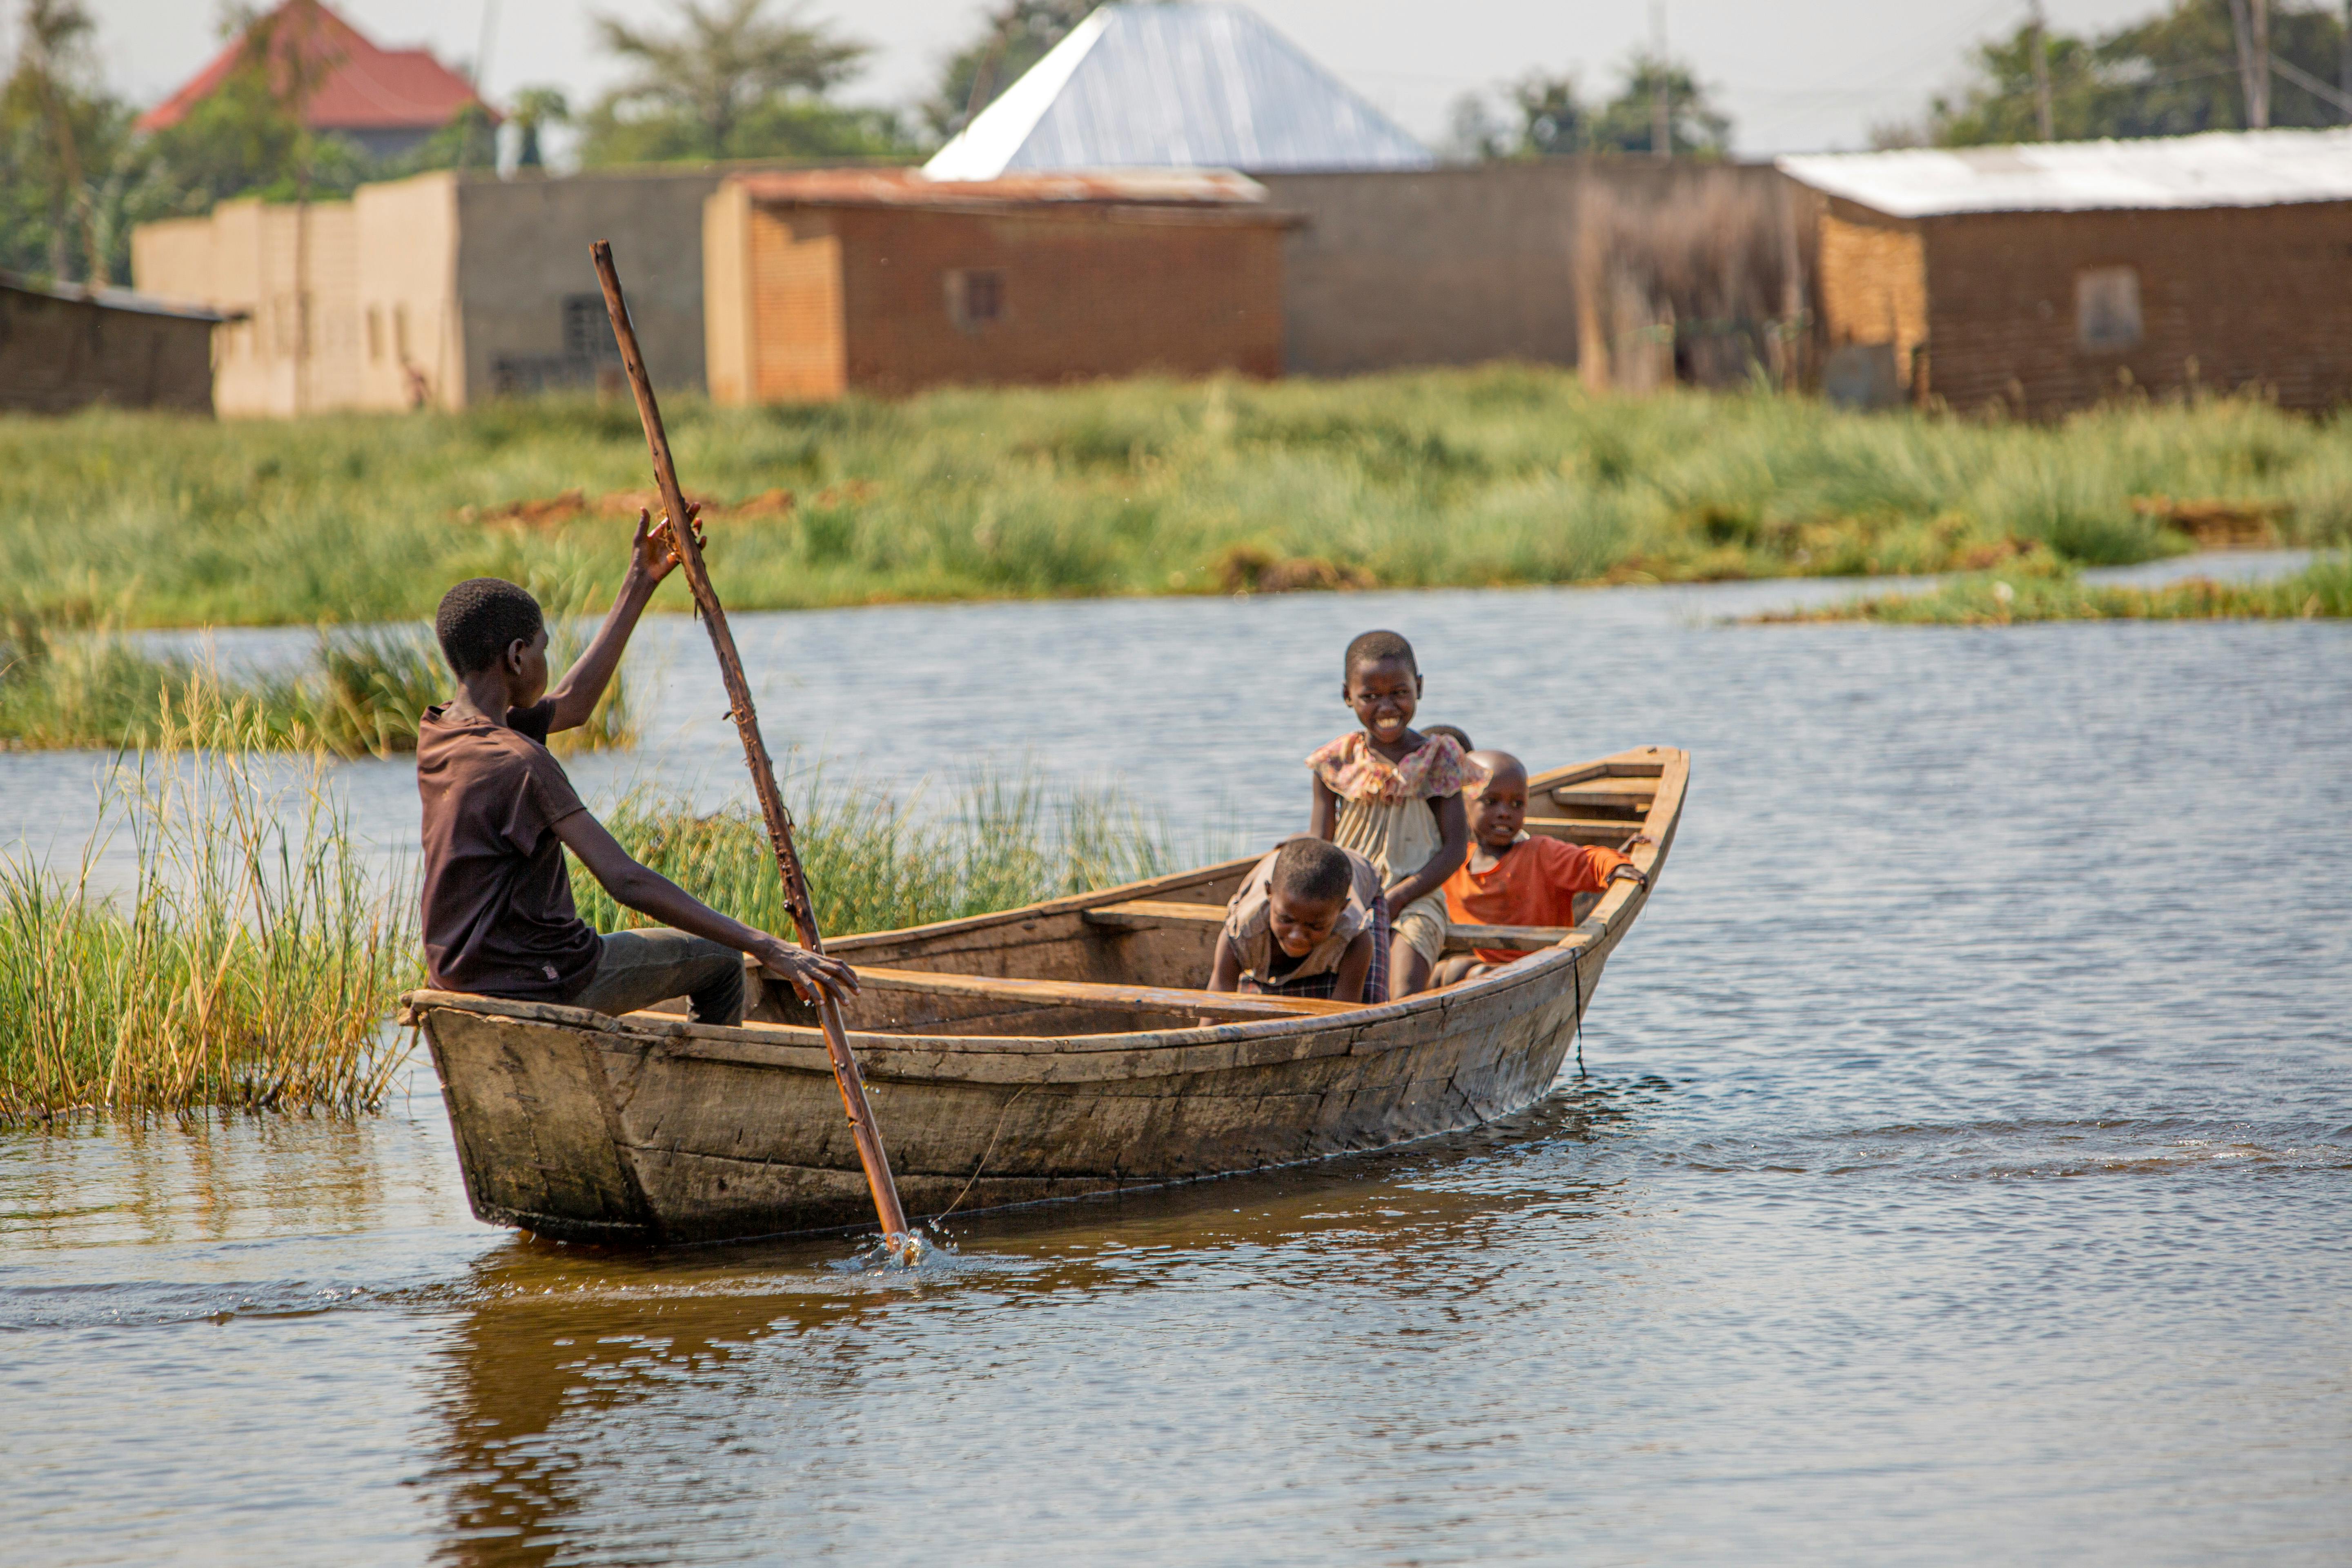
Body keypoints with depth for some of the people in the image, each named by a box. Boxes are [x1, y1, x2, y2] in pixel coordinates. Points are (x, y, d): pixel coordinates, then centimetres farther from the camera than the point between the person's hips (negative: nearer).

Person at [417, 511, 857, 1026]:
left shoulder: (437, 735, 2)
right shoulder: (519, 764, -25)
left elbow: (569, 705, 17)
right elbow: (626, 881, -30)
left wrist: (640, 585, 22)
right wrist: (769, 949, -30)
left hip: (458, 979, 8)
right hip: (541, 984, -8)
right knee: (719, 962, 14)